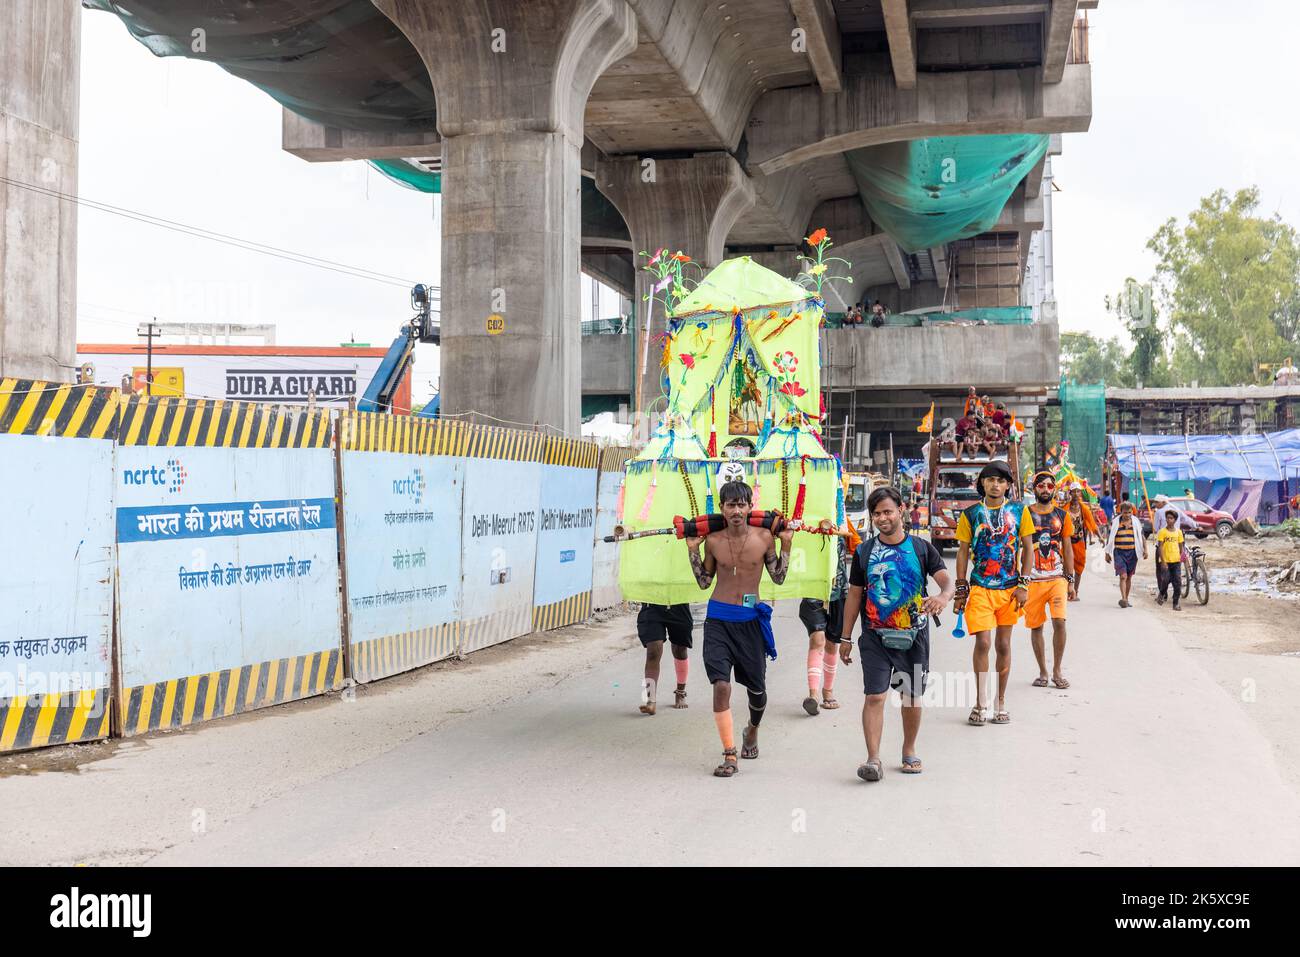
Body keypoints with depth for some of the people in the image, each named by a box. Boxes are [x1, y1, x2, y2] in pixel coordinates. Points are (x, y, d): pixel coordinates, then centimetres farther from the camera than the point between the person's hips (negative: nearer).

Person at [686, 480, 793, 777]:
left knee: (756, 687, 13)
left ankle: (752, 730, 45)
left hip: (750, 619, 1)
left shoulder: (764, 537, -3)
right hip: (719, 618, -1)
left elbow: (778, 577, 6)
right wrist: (693, 550, 2)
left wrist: (786, 544, -1)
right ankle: (730, 755, -7)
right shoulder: (713, 540, -1)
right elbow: (704, 582, 10)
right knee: (721, 685, -14)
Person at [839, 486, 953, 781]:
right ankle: (873, 760, -14)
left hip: (914, 636, 1)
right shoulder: (864, 552, 5)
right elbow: (854, 595, 9)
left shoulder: (921, 548, 2)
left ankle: (909, 752, 29)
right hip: (875, 637, 0)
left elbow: (947, 581, -6)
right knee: (875, 696, -11)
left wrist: (942, 597, -31)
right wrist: (845, 638, 8)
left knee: (912, 697, 11)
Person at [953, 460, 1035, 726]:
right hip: (980, 588, -1)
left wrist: (1023, 585, -1)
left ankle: (1001, 703, 18)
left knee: (1003, 644, 7)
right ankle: (980, 703, 2)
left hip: (1009, 588, 1)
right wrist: (961, 589, 1)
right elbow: (962, 552, 5)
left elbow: (1026, 548, 6)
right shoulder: (970, 513, 2)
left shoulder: (1019, 510, 4)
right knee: (983, 642, -10)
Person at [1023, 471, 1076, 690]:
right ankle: (1043, 672, 17)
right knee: (1036, 626, 4)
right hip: (1033, 579, 0)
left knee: (1059, 621, -12)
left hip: (1057, 578, 1)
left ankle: (1057, 671, 1)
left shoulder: (1061, 515, 9)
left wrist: (1071, 580, 7)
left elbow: (1067, 549, 12)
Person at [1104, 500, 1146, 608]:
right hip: (1119, 552, -3)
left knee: (1129, 577, 10)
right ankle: (1123, 599, -20)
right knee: (1123, 576, -15)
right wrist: (1107, 553, 4)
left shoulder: (1136, 523, 6)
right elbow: (1110, 538, 5)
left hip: (1132, 553, 3)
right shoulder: (1115, 523, -1)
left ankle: (1126, 599, 20)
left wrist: (1145, 550, 0)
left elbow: (1142, 537, 11)